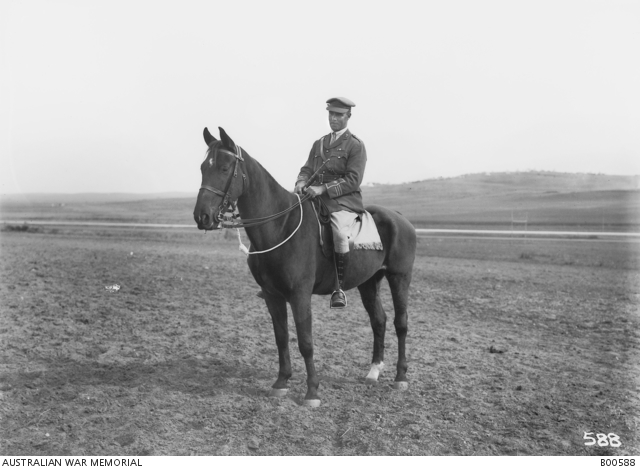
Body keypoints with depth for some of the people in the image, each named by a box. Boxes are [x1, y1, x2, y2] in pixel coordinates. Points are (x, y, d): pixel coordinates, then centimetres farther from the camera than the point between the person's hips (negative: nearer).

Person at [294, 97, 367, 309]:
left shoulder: (355, 145, 2)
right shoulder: (319, 143, 21)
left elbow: (353, 180, -8)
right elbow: (307, 169, 18)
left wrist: (323, 188, -18)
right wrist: (301, 182, -7)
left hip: (344, 202, -6)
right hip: (317, 199, 6)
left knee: (340, 235, -34)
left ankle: (339, 288, -20)